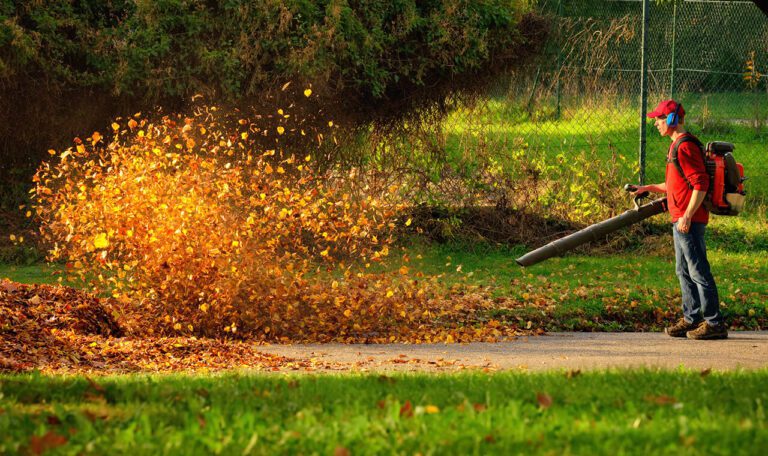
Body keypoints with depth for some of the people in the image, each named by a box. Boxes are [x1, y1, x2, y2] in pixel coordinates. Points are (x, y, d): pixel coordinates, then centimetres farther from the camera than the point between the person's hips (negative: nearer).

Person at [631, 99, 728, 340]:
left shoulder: (685, 146, -15)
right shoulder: (677, 145, 18)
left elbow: (700, 184, -21)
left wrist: (687, 216, -23)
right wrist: (650, 188, 20)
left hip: (690, 221, -11)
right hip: (680, 220, 11)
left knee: (698, 271, -8)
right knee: (684, 271, 15)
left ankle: (714, 323, -7)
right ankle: (691, 319, 22)